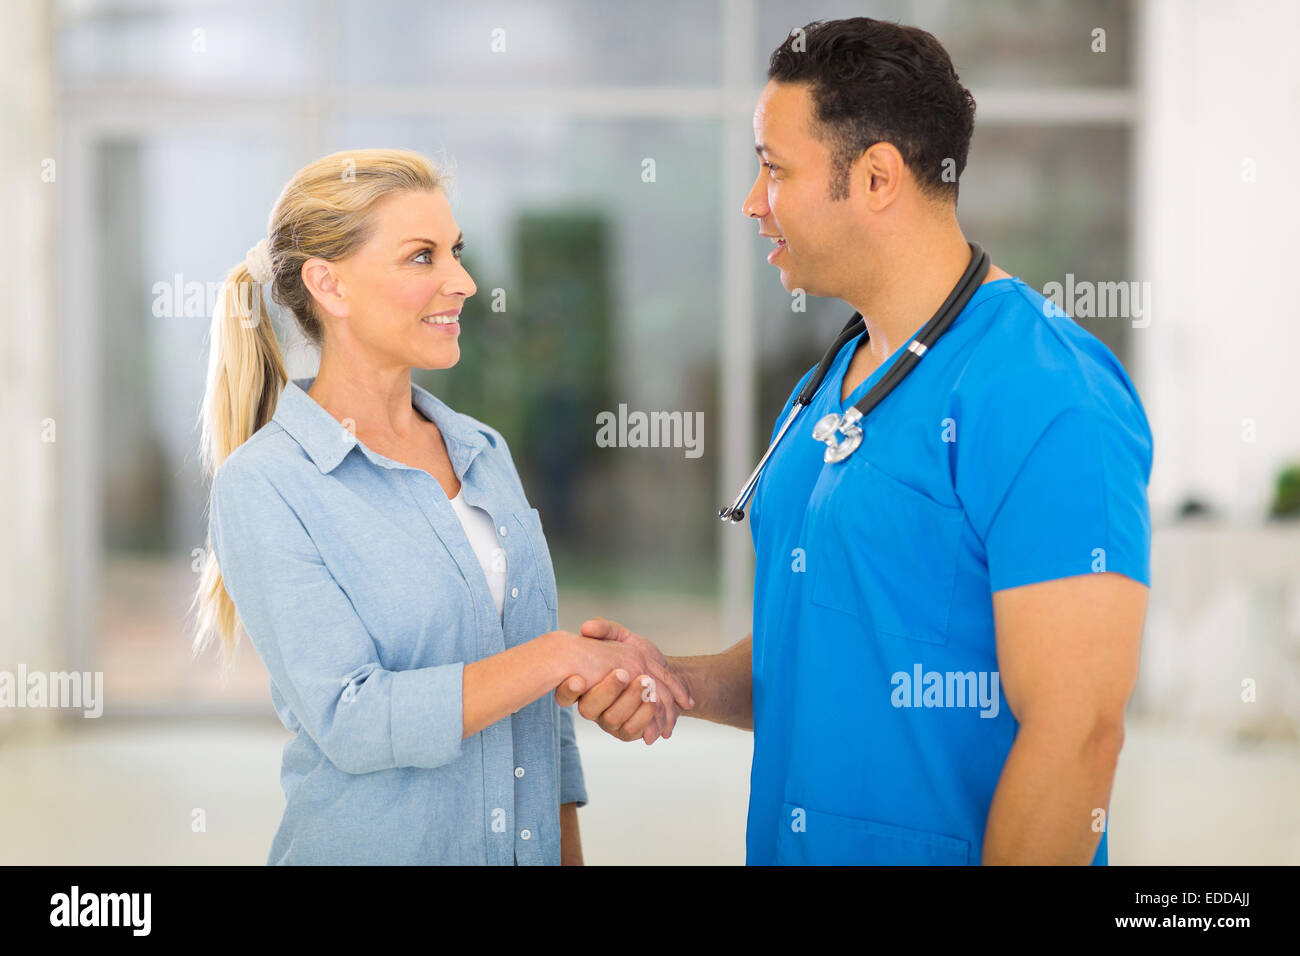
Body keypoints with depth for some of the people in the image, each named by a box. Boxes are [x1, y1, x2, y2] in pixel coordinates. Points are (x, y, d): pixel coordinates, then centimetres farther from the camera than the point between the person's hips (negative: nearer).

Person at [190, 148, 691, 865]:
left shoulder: (483, 451, 7)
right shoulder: (263, 486, -13)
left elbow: (541, 708, 12)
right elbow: (350, 719, -22)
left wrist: (568, 849, 8)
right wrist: (562, 655, -20)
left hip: (528, 843, 6)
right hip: (369, 845, -6)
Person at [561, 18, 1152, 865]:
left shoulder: (1043, 398, -19)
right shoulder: (825, 392, 9)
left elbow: (1075, 731, -23)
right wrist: (676, 682, 0)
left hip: (946, 845, -8)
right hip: (790, 843, 8)